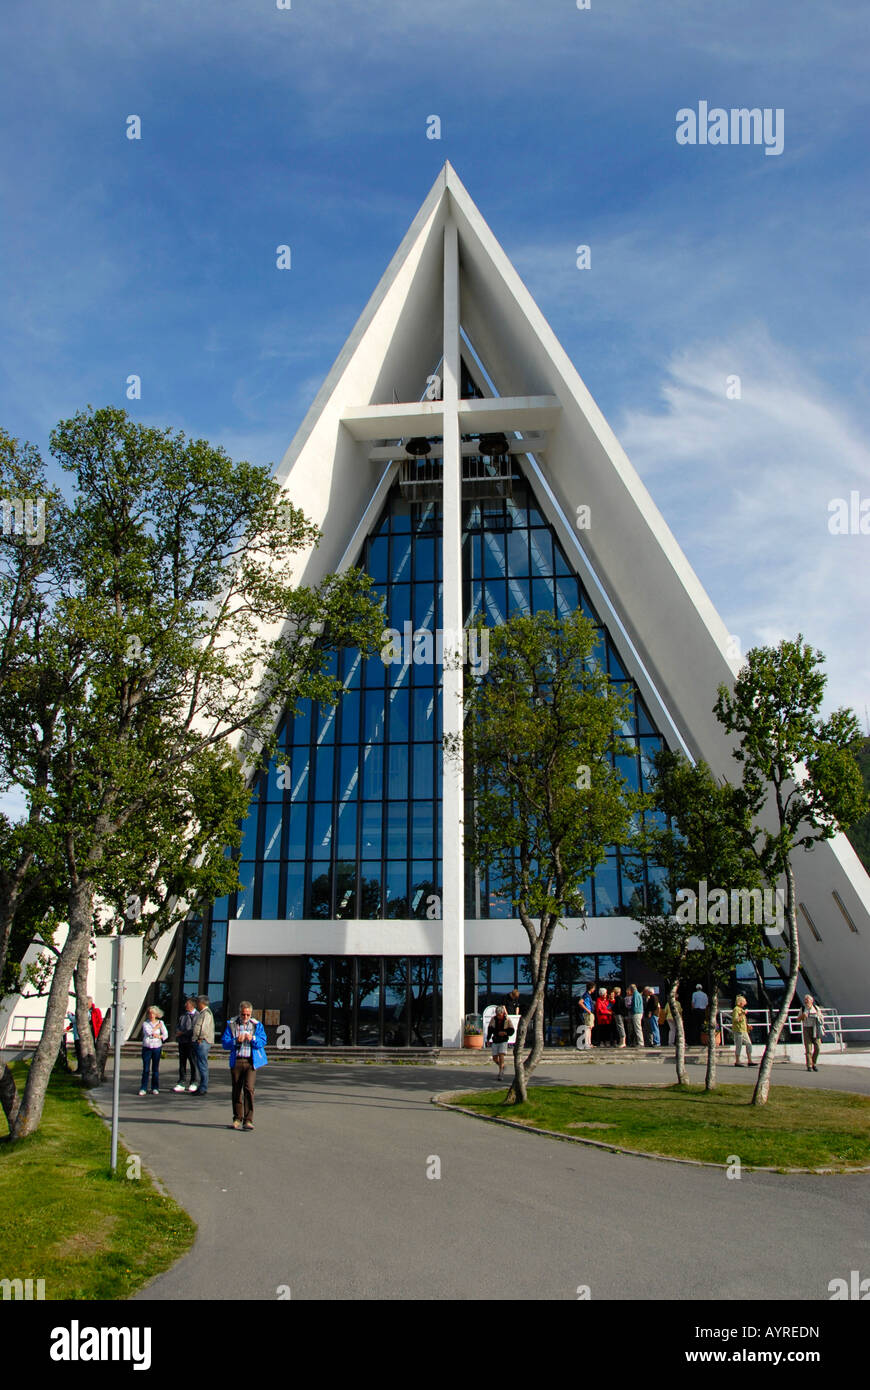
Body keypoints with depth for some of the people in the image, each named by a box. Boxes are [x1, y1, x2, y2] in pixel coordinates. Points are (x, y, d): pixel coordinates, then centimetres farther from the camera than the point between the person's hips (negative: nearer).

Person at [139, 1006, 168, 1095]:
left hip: (157, 1047, 1)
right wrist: (157, 1027, -4)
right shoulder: (145, 1023, 4)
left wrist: (158, 1036, -9)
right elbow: (148, 1032, -13)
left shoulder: (160, 1022, 7)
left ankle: (155, 1088, 10)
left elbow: (165, 1035, 5)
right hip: (147, 1047, -1)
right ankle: (143, 1088, 3)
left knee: (155, 1069, 3)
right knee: (146, 1069, -3)